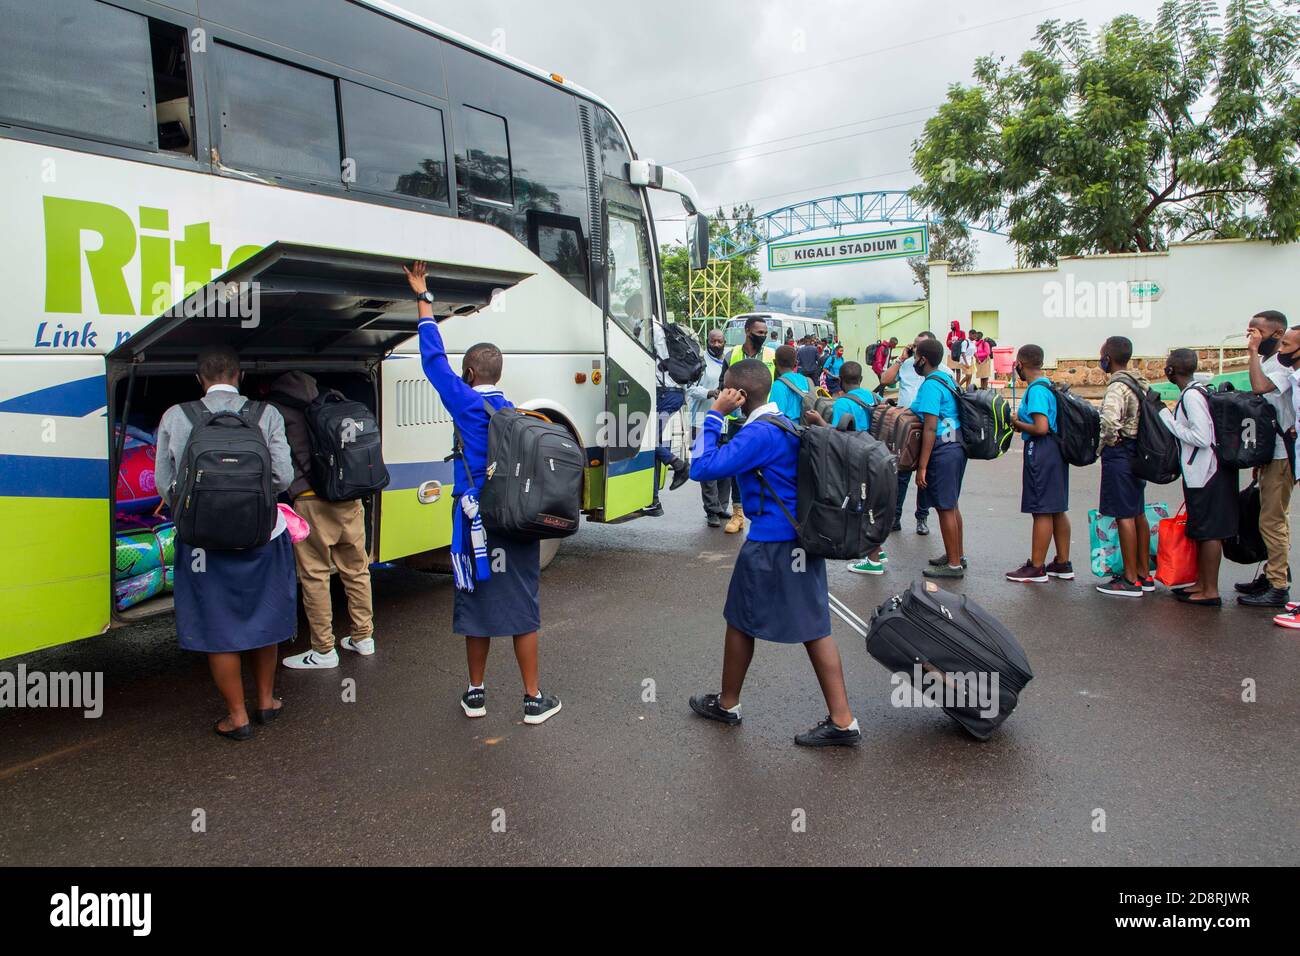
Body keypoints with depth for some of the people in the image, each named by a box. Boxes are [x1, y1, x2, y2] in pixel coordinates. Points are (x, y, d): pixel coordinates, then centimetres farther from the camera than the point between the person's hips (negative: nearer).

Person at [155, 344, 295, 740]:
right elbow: (282, 476, -11)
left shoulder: (175, 417, -6)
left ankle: (238, 716, 22)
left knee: (219, 630, 12)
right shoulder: (266, 414, -7)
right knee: (262, 621, 20)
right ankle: (266, 701, 34)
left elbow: (164, 484, -2)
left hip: (206, 541, -1)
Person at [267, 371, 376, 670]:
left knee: (315, 576, 3)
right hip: (350, 498, 6)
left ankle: (324, 651, 9)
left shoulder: (276, 409, -3)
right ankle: (363, 637, 25)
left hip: (311, 501, -6)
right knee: (355, 569, 15)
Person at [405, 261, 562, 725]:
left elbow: (434, 359, 1)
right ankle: (533, 699, 13)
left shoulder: (466, 404, -6)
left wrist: (423, 298, 9)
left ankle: (475, 694, 24)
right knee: (522, 609, 7)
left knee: (477, 605, 12)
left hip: (475, 524, -2)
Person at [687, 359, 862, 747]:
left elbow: (702, 468, -23)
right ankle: (842, 722, 9)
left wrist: (714, 414, -16)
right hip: (804, 538, 8)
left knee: (740, 622, 11)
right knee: (814, 627, 9)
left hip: (770, 544, -8)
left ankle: (727, 704, 30)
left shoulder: (759, 433, -19)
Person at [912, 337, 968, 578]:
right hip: (955, 447, 10)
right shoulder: (946, 378, 13)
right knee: (951, 505, 18)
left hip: (942, 451, -10)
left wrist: (922, 466, -21)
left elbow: (930, 428, -21)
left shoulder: (931, 385, -16)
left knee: (945, 508, -2)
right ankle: (957, 555, 30)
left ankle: (954, 565, 5)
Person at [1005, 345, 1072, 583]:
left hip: (1040, 451, -10)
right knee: (1057, 509, 14)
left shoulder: (1036, 390, -16)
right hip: (1055, 450, 10)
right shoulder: (1049, 385, 13)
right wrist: (1022, 421, 13)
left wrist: (1018, 424, -8)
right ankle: (1063, 564, 23)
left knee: (1042, 511, -4)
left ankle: (1037, 568, 3)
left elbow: (1041, 428, -23)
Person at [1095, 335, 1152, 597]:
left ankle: (1131, 580, 0)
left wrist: (1108, 441, -18)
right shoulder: (1141, 383, 12)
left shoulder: (1117, 386, -18)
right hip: (1139, 453, 9)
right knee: (1138, 514, 15)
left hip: (1119, 455, -9)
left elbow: (1110, 418, -36)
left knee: (1124, 516, -4)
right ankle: (1144, 574, 23)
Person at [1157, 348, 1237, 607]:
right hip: (1199, 473, 10)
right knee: (1200, 531, 16)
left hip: (1205, 475, -10)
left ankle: (1210, 592, 3)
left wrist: (1169, 421, -16)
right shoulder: (1194, 392, 12)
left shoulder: (1192, 395, -17)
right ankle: (1201, 583, 26)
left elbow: (1202, 438, -23)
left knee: (1208, 532, -4)